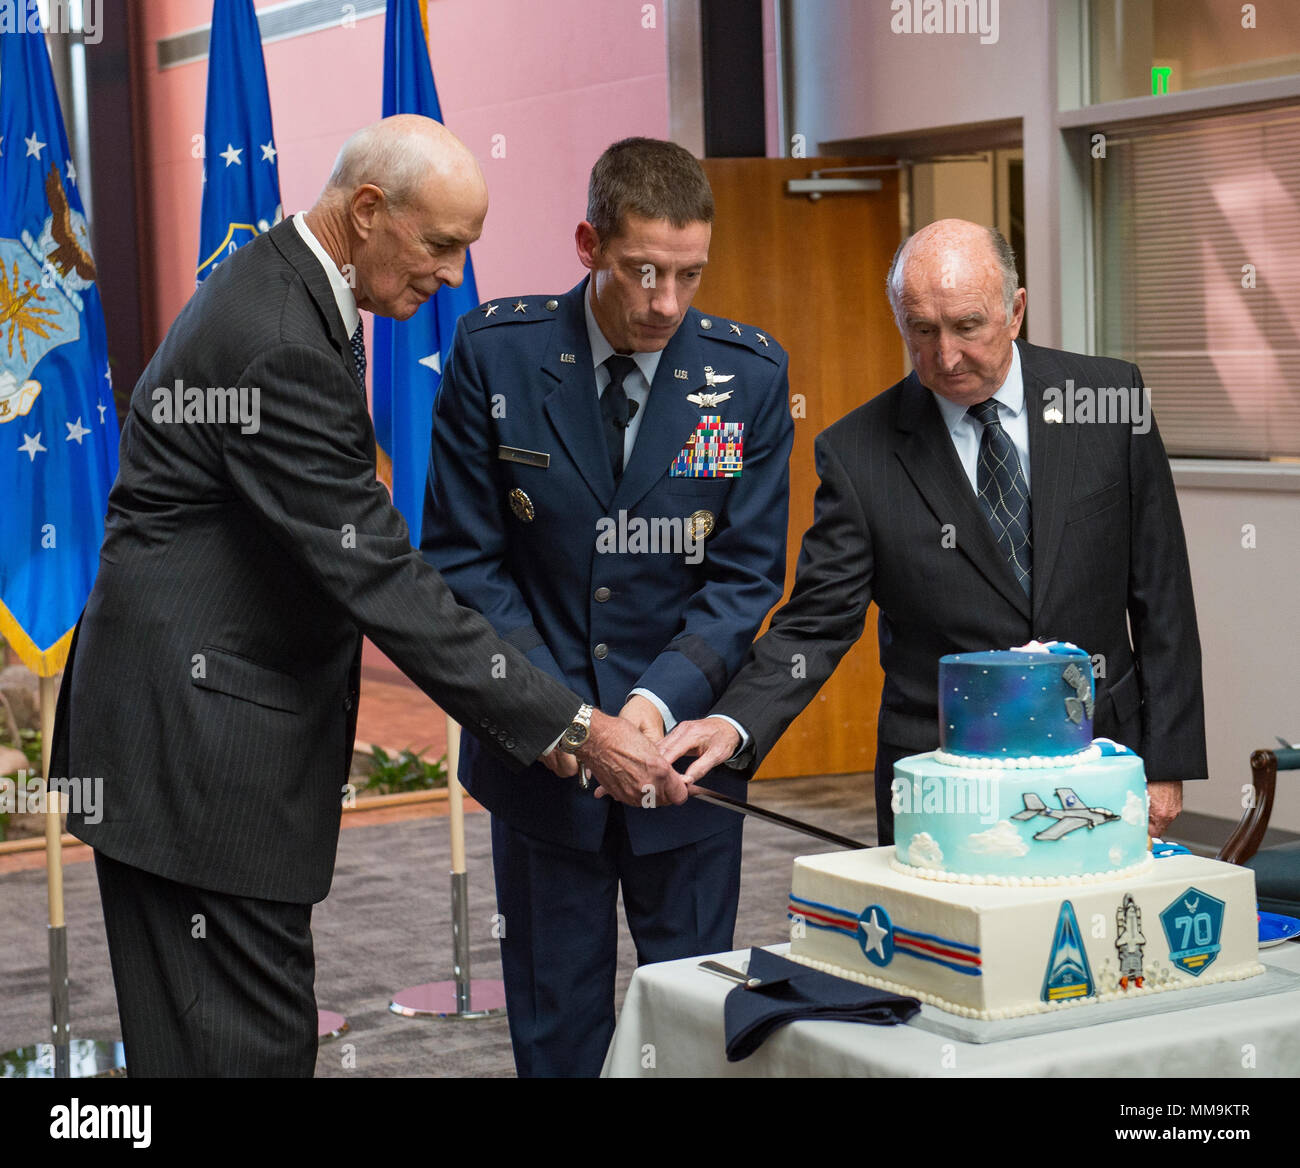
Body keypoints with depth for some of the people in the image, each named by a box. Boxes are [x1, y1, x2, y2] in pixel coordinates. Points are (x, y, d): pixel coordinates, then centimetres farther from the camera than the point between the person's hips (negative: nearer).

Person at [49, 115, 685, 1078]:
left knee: (264, 1025, 14)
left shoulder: (288, 290, 12)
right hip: (199, 737, -11)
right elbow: (375, 575, -24)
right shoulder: (276, 339, -22)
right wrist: (571, 727, -22)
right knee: (240, 1040, -5)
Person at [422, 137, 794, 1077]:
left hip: (687, 746, 0)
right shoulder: (496, 351, -8)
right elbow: (463, 558, -5)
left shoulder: (750, 373, -6)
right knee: (556, 1026, 10)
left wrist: (662, 699, -20)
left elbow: (747, 575, -5)